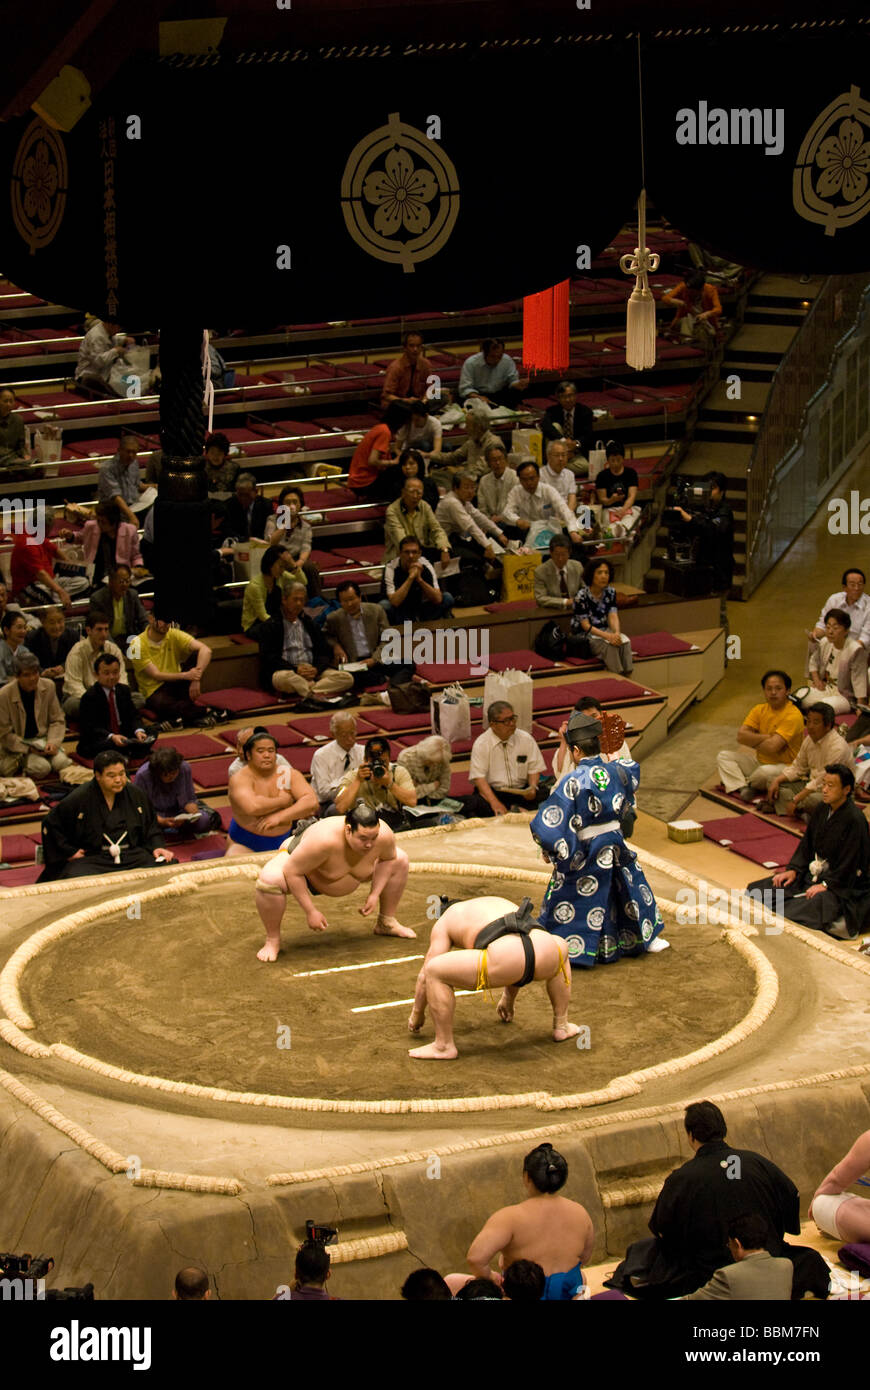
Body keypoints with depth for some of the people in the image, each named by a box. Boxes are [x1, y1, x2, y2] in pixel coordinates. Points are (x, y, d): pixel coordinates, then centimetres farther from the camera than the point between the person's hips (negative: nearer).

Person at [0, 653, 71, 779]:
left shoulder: (48, 687, -4)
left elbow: (58, 720, 4)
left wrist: (53, 742, -15)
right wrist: (28, 749, -20)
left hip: (43, 739, 4)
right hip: (17, 746, -4)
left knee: (62, 763, -22)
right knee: (42, 768, -27)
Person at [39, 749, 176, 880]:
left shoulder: (136, 795, 9)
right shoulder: (79, 799, -2)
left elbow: (151, 825, 20)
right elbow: (50, 825, 6)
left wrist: (157, 846, 2)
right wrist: (70, 852, 1)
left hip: (133, 856, 4)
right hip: (92, 859, -4)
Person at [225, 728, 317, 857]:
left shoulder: (290, 775, 2)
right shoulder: (240, 779, -10)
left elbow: (311, 802, -12)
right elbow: (252, 807, -30)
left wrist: (280, 817, -24)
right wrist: (284, 801, -15)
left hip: (283, 842, 4)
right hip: (246, 845, -4)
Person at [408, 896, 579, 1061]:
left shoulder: (444, 922, 26)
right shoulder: (500, 905, 42)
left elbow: (425, 974, 24)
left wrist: (417, 1013, 38)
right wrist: (509, 999, 65)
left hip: (504, 960, -5)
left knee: (434, 971, 9)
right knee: (560, 951, 40)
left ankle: (444, 1046, 10)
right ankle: (561, 1026, 41)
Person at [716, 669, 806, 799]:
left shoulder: (793, 715, -20)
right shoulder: (760, 710, 3)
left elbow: (772, 747, -27)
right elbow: (741, 736, -8)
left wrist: (753, 740, -9)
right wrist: (767, 737, -18)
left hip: (783, 766, -7)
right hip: (759, 761, 7)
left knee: (765, 772, -40)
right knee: (724, 756, -4)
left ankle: (748, 783, -5)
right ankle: (743, 788, -25)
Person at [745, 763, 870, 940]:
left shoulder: (855, 820, -20)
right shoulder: (822, 810, 5)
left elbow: (850, 863, -20)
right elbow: (807, 844, 14)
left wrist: (826, 884, -22)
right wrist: (794, 869, 2)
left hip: (846, 883, -8)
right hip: (817, 872, 8)